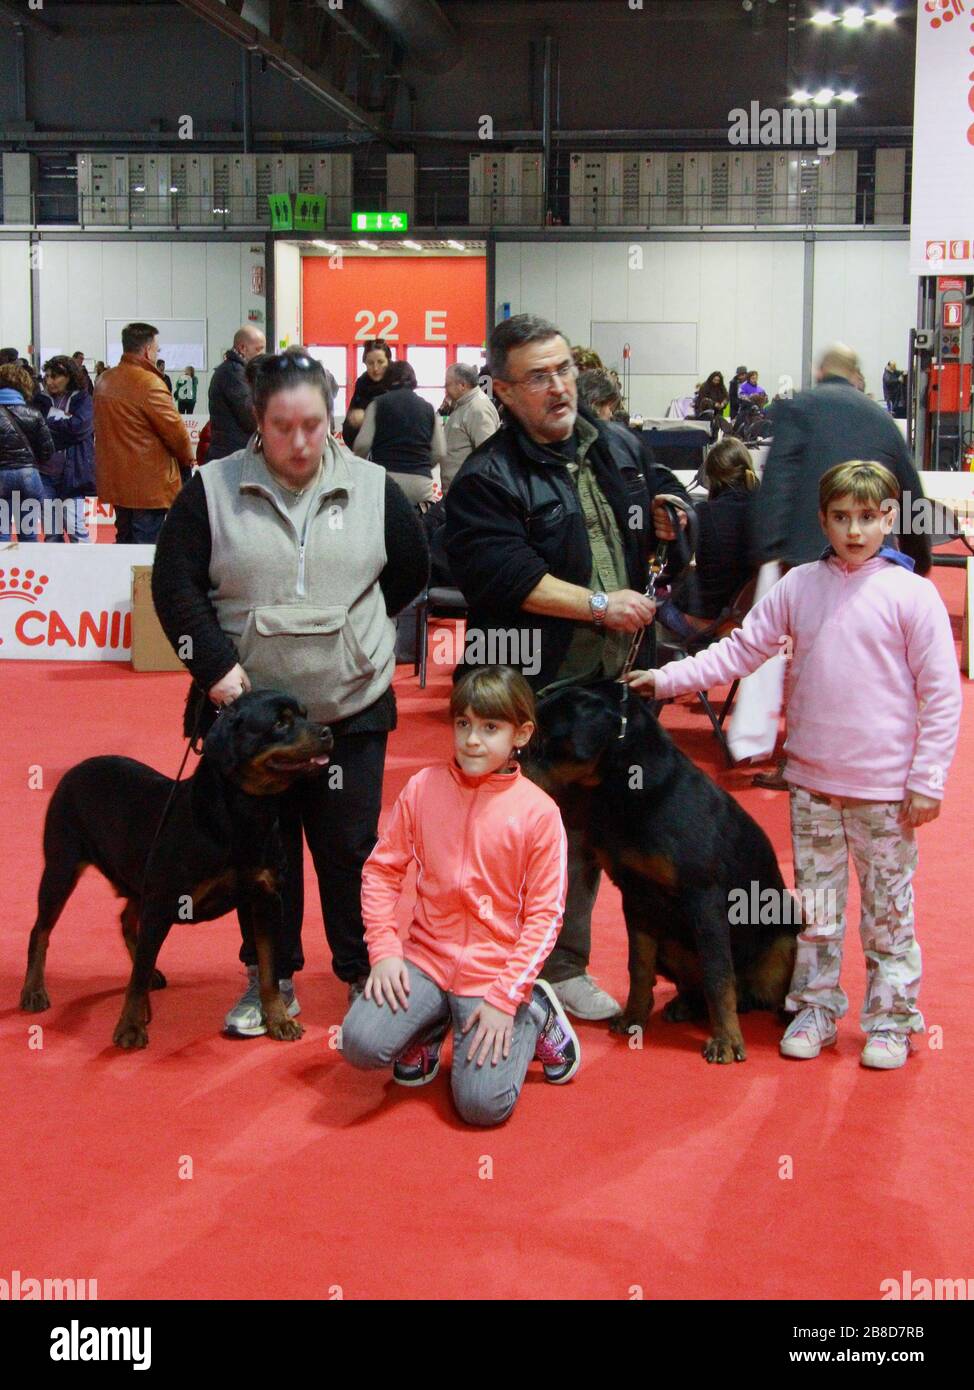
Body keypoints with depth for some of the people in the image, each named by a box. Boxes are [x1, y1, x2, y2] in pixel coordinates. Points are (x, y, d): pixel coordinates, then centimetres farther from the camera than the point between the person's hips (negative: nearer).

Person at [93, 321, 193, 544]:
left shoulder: (104, 381, 10)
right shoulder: (148, 383, -16)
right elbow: (175, 430, -15)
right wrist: (187, 458, 5)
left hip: (114, 481, 8)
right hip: (148, 484, -8)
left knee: (124, 540, 17)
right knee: (147, 545, -3)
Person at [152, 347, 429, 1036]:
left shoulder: (372, 487, 1)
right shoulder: (214, 488, -2)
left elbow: (411, 570, 12)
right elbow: (175, 584, -3)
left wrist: (351, 627, 10)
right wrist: (216, 664, -12)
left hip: (351, 709, 0)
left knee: (352, 847, 8)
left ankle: (364, 971, 23)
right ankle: (270, 979, 24)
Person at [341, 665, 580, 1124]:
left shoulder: (538, 811, -9)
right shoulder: (423, 787, -1)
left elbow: (545, 914, -7)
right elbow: (381, 868, 5)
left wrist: (505, 998, -14)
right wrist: (383, 950, -7)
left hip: (494, 971, -2)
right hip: (426, 956, 2)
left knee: (483, 1104, -14)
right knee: (360, 1044, -22)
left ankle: (534, 1013, 14)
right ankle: (429, 1023, 12)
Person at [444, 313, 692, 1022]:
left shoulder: (619, 447, 12)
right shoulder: (488, 478, -11)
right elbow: (504, 577, -22)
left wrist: (657, 523, 5)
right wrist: (600, 605, -18)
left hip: (615, 673, 7)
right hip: (537, 686, -7)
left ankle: (567, 964, 27)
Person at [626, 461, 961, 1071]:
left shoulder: (911, 594, -7)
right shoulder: (799, 586, 4)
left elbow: (941, 694, -6)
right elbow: (742, 650, 9)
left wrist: (927, 780, -9)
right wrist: (667, 678, 1)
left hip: (885, 791, -3)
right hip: (812, 783, 3)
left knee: (889, 908, 6)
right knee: (815, 905, 12)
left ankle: (890, 1019, 18)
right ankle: (815, 1010, 24)